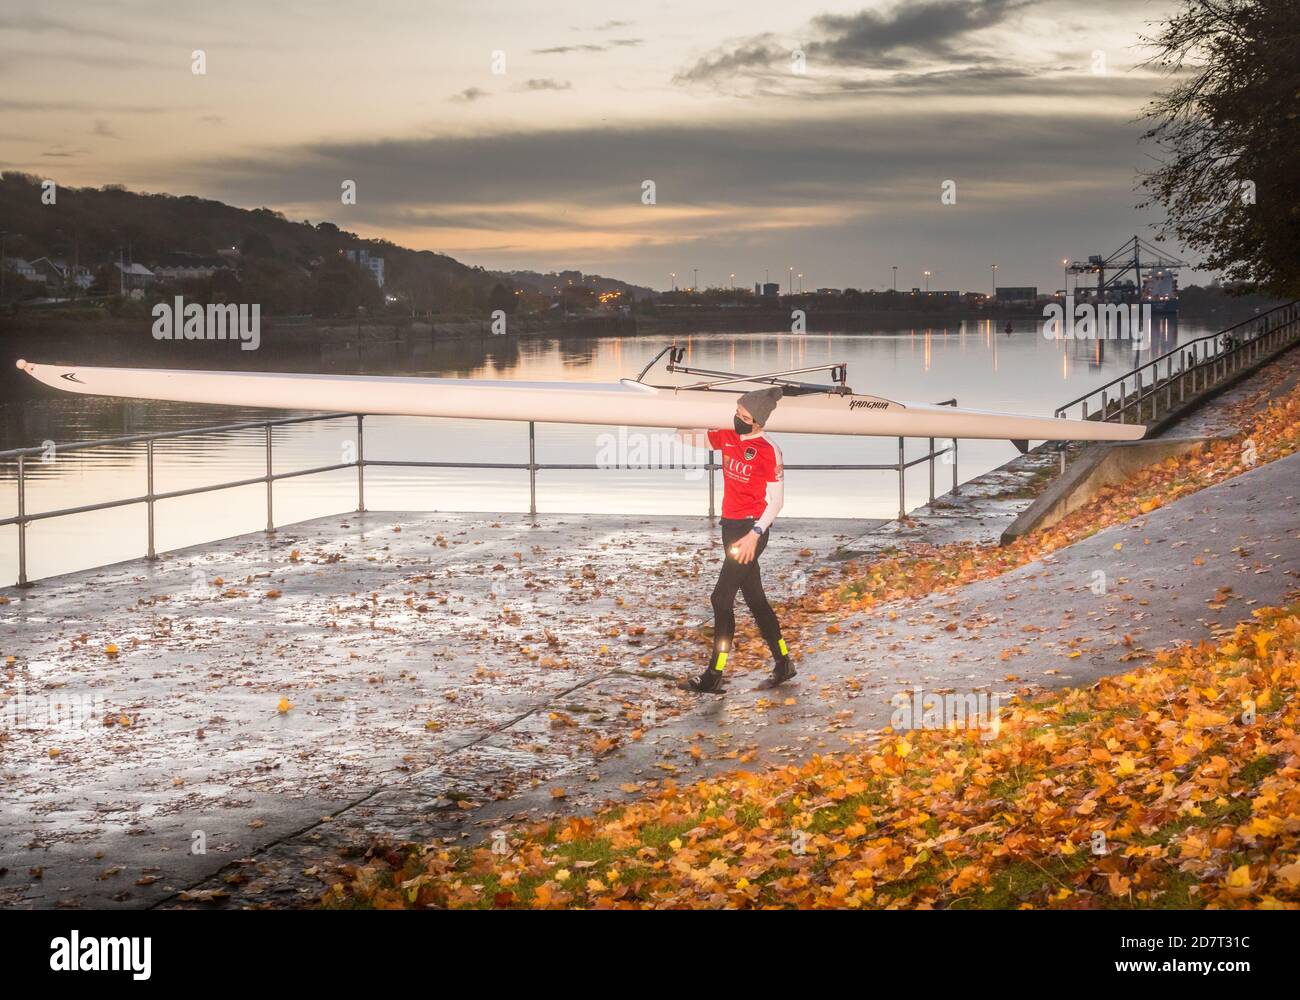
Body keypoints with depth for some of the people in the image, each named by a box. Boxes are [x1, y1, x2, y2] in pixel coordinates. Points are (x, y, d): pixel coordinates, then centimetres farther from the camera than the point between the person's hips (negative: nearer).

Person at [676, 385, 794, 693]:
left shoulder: (768, 451, -15)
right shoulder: (727, 437, 5)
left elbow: (776, 500, -13)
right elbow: (693, 437, 11)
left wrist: (754, 535, -21)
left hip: (751, 529, -8)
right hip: (731, 526, 8)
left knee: (722, 598, -9)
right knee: (754, 599, 14)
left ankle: (714, 676, -4)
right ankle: (783, 664, 25)